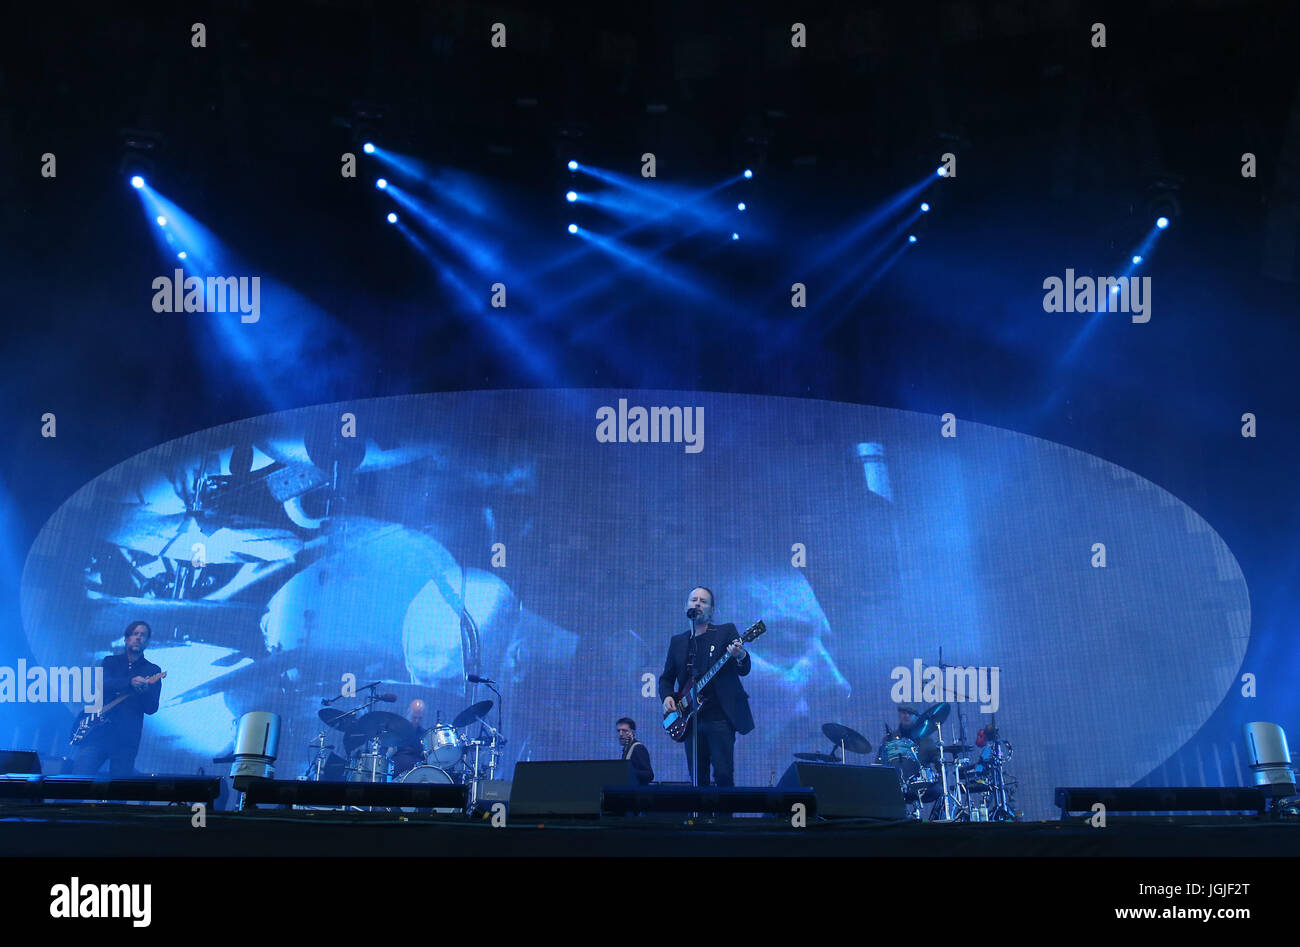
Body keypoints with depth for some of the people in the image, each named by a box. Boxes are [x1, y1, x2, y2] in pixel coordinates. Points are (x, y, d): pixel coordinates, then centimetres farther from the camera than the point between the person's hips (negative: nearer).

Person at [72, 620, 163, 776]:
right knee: (79, 777, -10)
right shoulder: (110, 662, 14)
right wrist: (130, 683, -24)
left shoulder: (152, 671, 10)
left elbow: (152, 708, 1)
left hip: (126, 739, 0)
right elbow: (99, 683, -8)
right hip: (97, 732, 1)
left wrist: (145, 690, -21)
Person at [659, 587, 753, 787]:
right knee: (698, 779, 3)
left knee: (723, 774, -11)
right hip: (691, 719, 4)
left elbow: (744, 670, -4)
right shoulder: (678, 641, 15)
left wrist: (741, 656, -27)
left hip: (720, 717, -4)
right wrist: (667, 697, -1)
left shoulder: (726, 632, 4)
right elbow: (666, 678, 20)